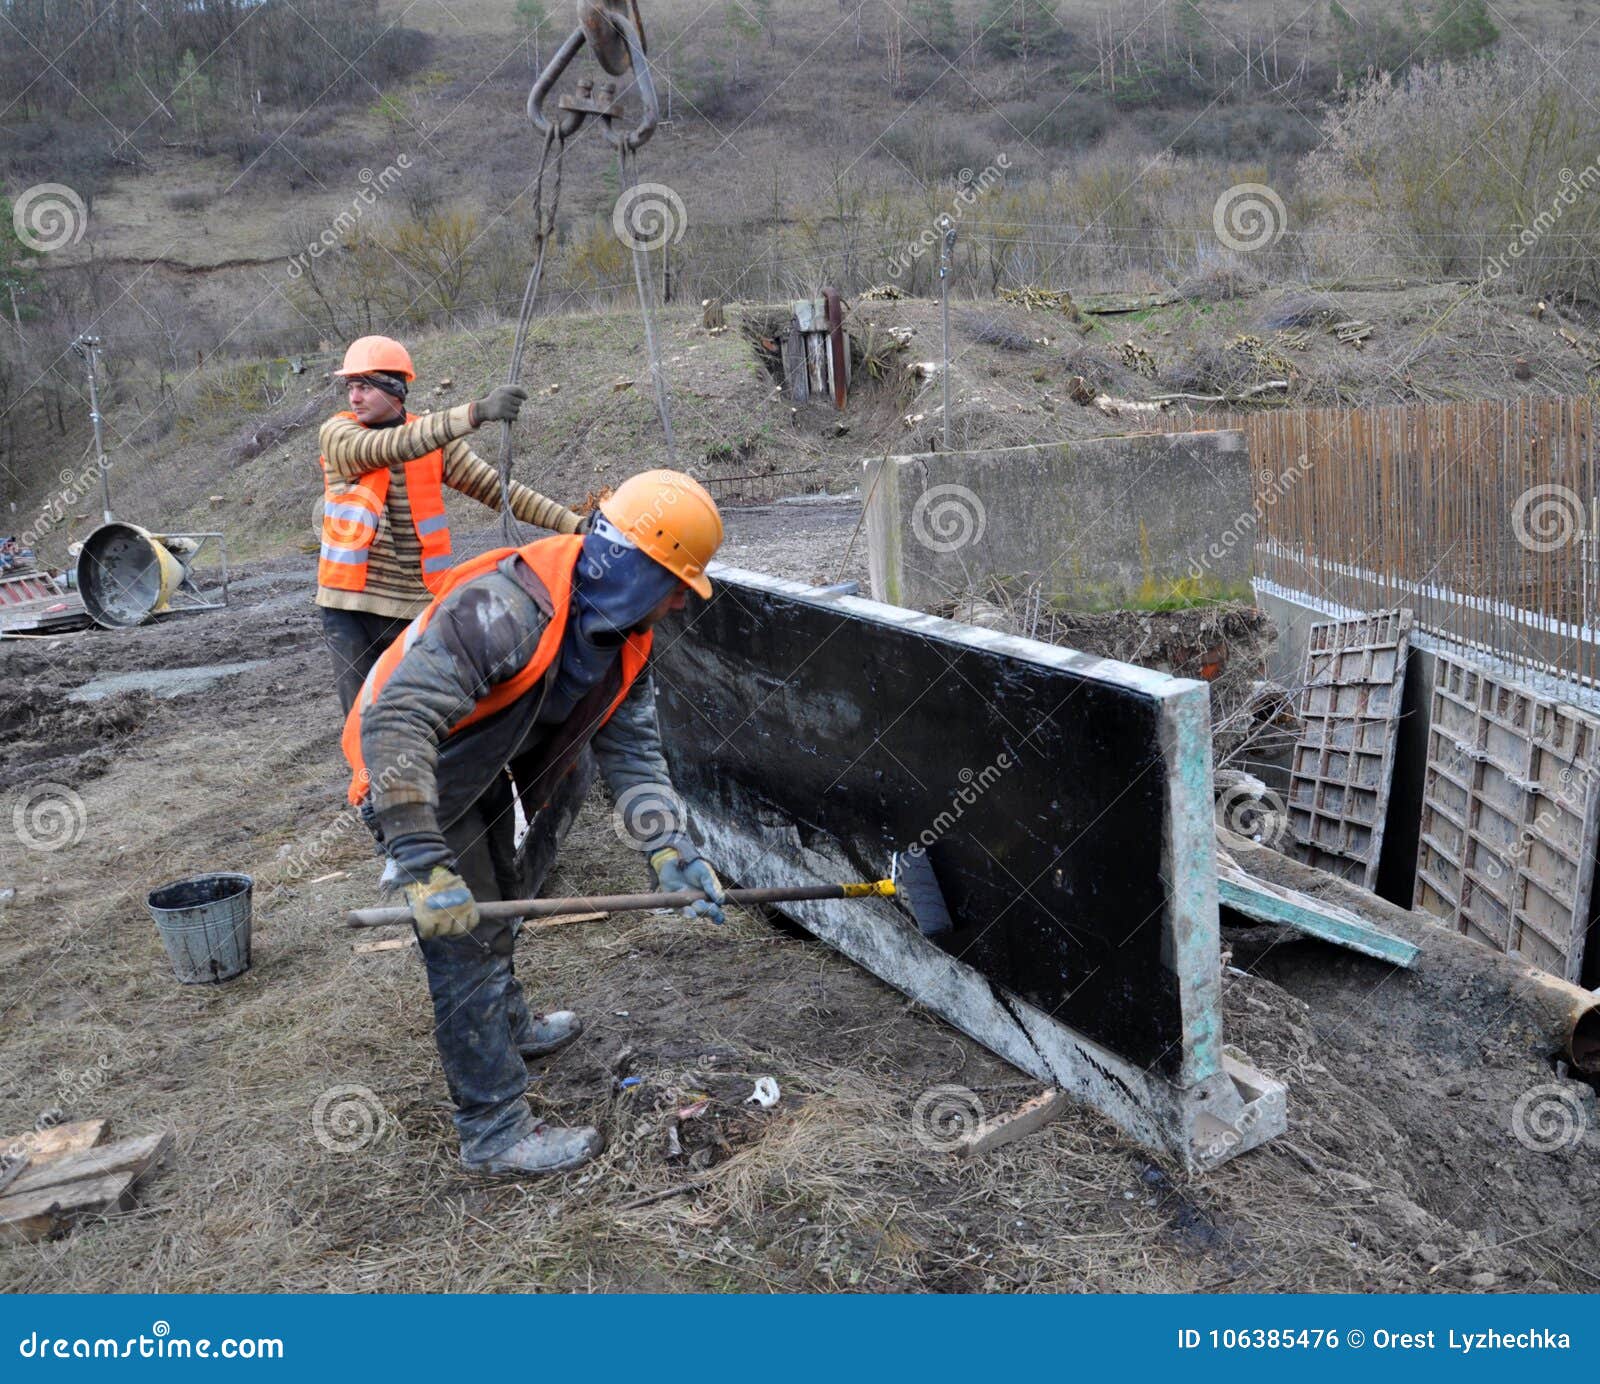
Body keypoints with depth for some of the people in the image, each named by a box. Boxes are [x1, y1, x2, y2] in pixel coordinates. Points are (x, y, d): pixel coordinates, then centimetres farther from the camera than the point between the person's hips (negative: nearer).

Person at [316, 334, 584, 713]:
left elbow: (496, 487, 1)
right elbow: (395, 447, -24)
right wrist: (476, 413, -37)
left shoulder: (436, 442, 2)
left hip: (418, 607, 1)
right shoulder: (337, 435, -5)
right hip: (349, 607, -1)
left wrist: (575, 523, -9)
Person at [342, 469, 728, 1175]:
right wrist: (423, 865, -47)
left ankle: (504, 1026, 50)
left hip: (483, 769, 9)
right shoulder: (509, 606, -38)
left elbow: (632, 750, -6)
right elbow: (398, 720, -43)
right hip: (414, 776, -9)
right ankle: (495, 1131, 6)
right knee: (464, 944, -6)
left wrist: (669, 850, -19)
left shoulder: (625, 639, -8)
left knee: (491, 920, 26)